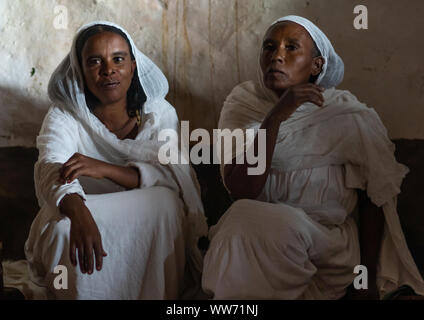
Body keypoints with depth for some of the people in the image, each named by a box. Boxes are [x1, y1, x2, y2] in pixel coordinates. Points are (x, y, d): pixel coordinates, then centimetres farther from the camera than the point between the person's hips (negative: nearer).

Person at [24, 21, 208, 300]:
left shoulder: (159, 113, -4)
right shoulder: (63, 119, -8)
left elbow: (174, 177, -19)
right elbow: (52, 170, -29)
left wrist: (106, 169, -35)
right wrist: (79, 214, -53)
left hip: (150, 227, 1)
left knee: (165, 202, -30)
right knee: (64, 229, -33)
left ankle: (158, 297, -16)